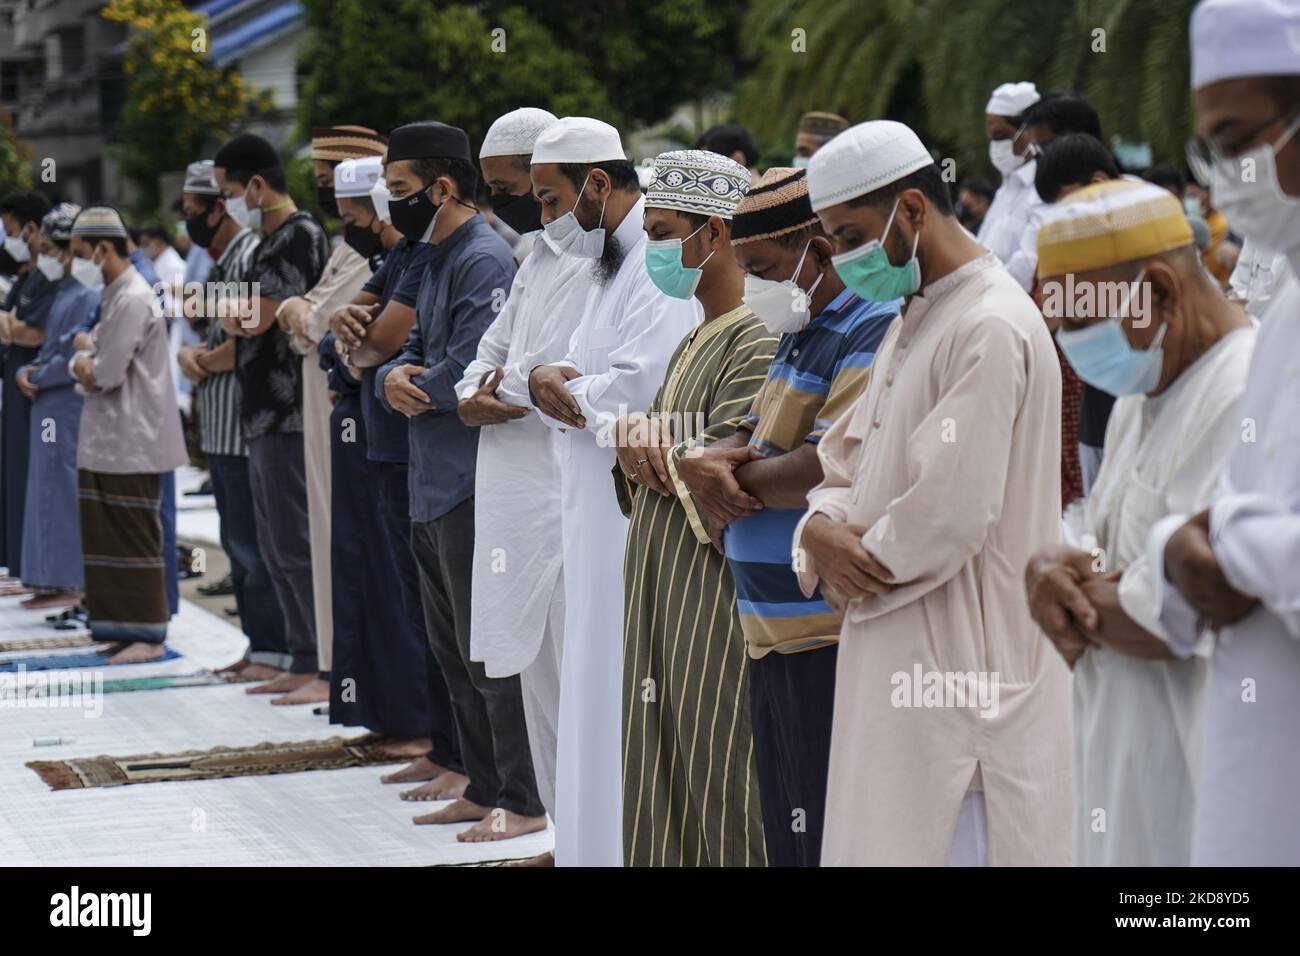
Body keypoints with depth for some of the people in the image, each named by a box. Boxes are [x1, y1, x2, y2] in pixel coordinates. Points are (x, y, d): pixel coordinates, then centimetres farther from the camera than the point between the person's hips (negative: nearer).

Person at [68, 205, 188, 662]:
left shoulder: (133, 299, -15)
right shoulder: (113, 296, 17)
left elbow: (108, 373, -20)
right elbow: (87, 366, 17)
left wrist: (86, 353, -1)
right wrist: (84, 363, -4)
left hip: (133, 443, -10)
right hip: (110, 440, 10)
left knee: (135, 538, -5)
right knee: (110, 535, 11)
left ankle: (148, 636, -1)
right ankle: (127, 630, 15)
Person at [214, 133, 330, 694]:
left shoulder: (299, 235, -13)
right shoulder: (271, 240, 17)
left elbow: (254, 318, -19)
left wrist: (228, 315, 0)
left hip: (289, 415, -10)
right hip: (265, 415, 10)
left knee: (295, 545, -7)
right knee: (276, 546, 13)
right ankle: (304, 661, 20)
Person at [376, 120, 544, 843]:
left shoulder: (484, 259, -15)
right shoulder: (438, 259, 16)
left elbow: (467, 376, -23)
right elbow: (418, 352, 16)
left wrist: (417, 387, -4)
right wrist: (395, 377, -7)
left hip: (472, 486, -10)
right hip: (435, 487, 10)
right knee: (454, 649, 17)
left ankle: (522, 801, 4)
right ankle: (485, 787, 27)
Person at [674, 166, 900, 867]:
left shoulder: (875, 329, -15)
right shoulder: (803, 331, 18)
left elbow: (828, 470, -24)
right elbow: (752, 440, 20)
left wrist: (732, 477, -7)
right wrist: (706, 464, -4)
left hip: (831, 640, -10)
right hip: (777, 631, 10)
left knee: (827, 839, -6)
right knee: (785, 837, 15)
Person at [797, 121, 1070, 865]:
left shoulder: (992, 328, -17)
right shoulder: (915, 317, 15)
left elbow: (951, 511, -22)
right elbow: (849, 460, 17)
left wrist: (858, 562, -7)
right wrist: (823, 528, -5)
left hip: (959, 663, -9)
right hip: (898, 656, 9)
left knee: (947, 840, -5)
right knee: (885, 838, 12)